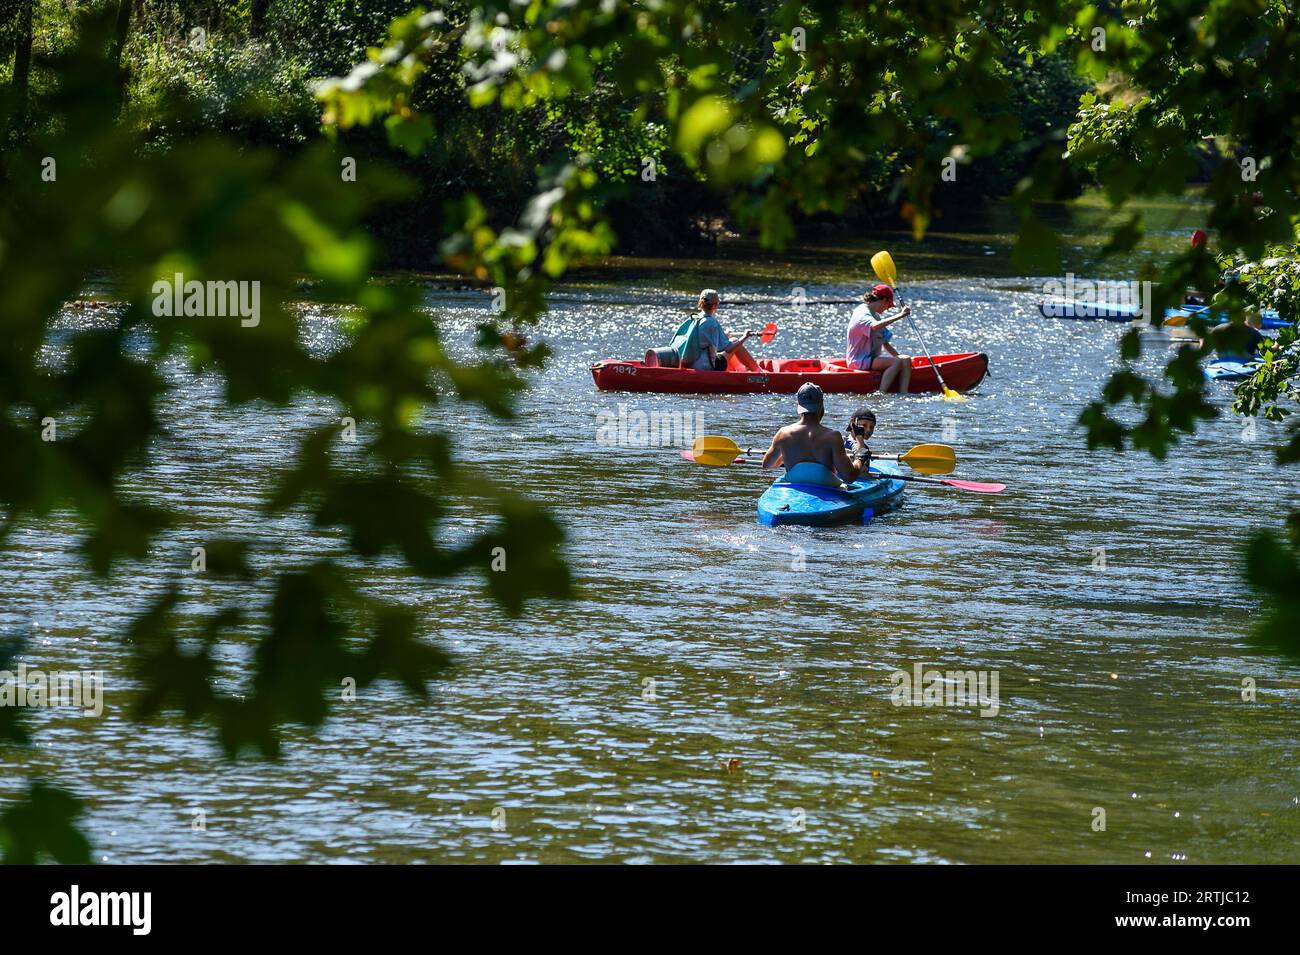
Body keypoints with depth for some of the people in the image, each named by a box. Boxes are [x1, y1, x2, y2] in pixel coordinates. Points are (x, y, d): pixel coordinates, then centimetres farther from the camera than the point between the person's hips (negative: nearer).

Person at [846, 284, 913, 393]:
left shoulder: (875, 316, 20)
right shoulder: (862, 314, -11)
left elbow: (885, 344, 24)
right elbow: (875, 327, -35)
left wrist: (899, 357, 15)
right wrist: (899, 316, -34)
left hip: (873, 358, 9)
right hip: (860, 360, -9)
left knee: (906, 359, -7)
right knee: (896, 362, -27)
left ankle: (903, 395, -22)